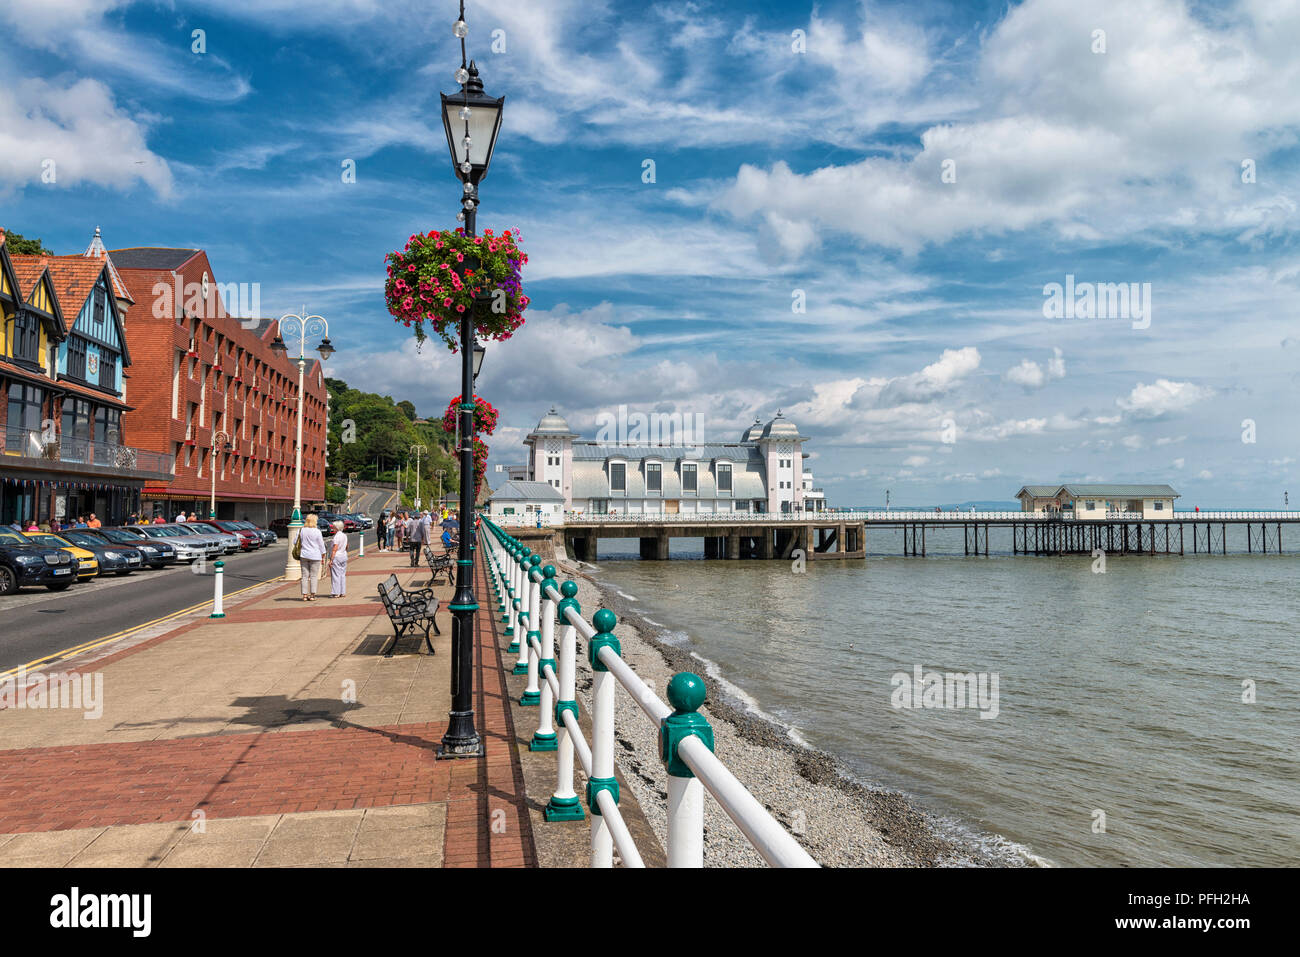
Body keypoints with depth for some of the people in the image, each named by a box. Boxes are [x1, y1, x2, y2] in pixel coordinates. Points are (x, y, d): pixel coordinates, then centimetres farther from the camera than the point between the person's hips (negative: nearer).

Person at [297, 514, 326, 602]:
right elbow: (321, 544, -3)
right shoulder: (317, 531, -9)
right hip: (315, 556, -3)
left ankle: (305, 595, 7)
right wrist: (323, 553, 12)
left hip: (304, 555, 3)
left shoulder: (301, 530, 2)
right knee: (313, 576, 1)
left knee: (305, 576, 7)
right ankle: (312, 595, 1)